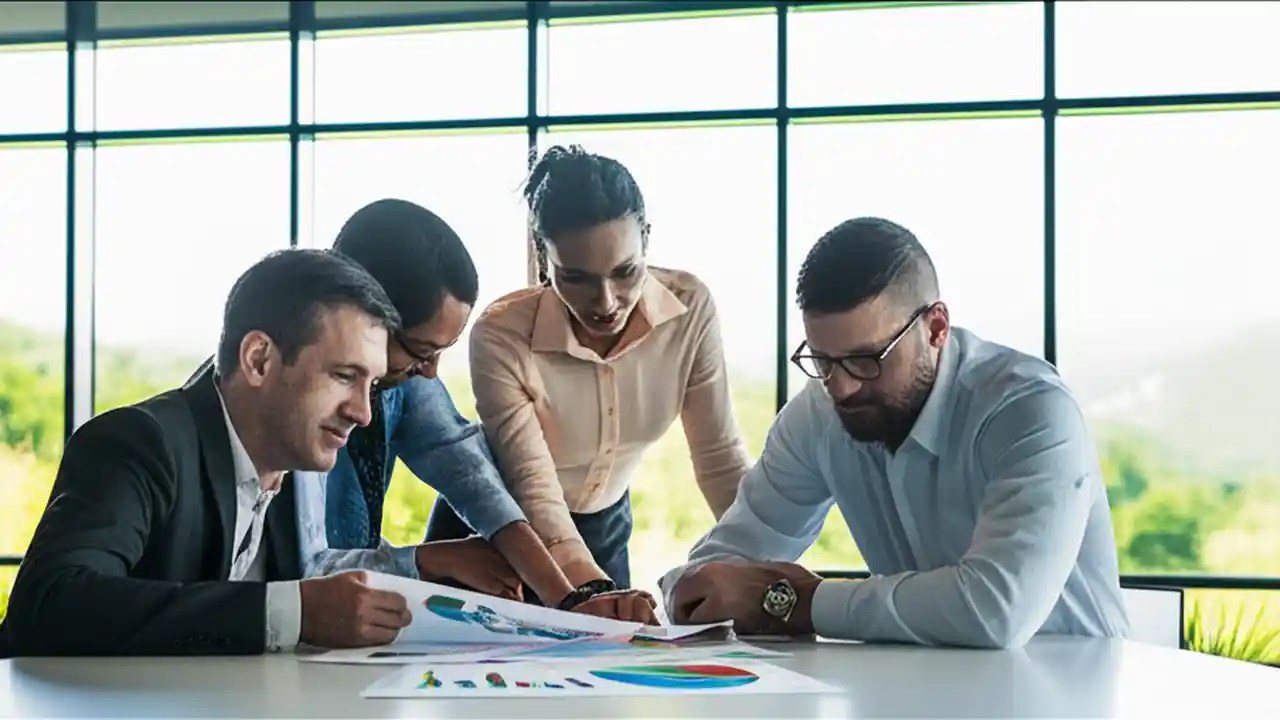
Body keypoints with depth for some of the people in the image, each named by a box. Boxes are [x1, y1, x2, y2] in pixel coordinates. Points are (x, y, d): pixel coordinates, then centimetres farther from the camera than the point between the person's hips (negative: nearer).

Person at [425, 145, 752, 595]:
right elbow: (534, 490, -31)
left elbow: (721, 460, -15)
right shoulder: (501, 336, -30)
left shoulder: (689, 308, -20)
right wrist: (593, 591, -46)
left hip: (603, 529, 3)